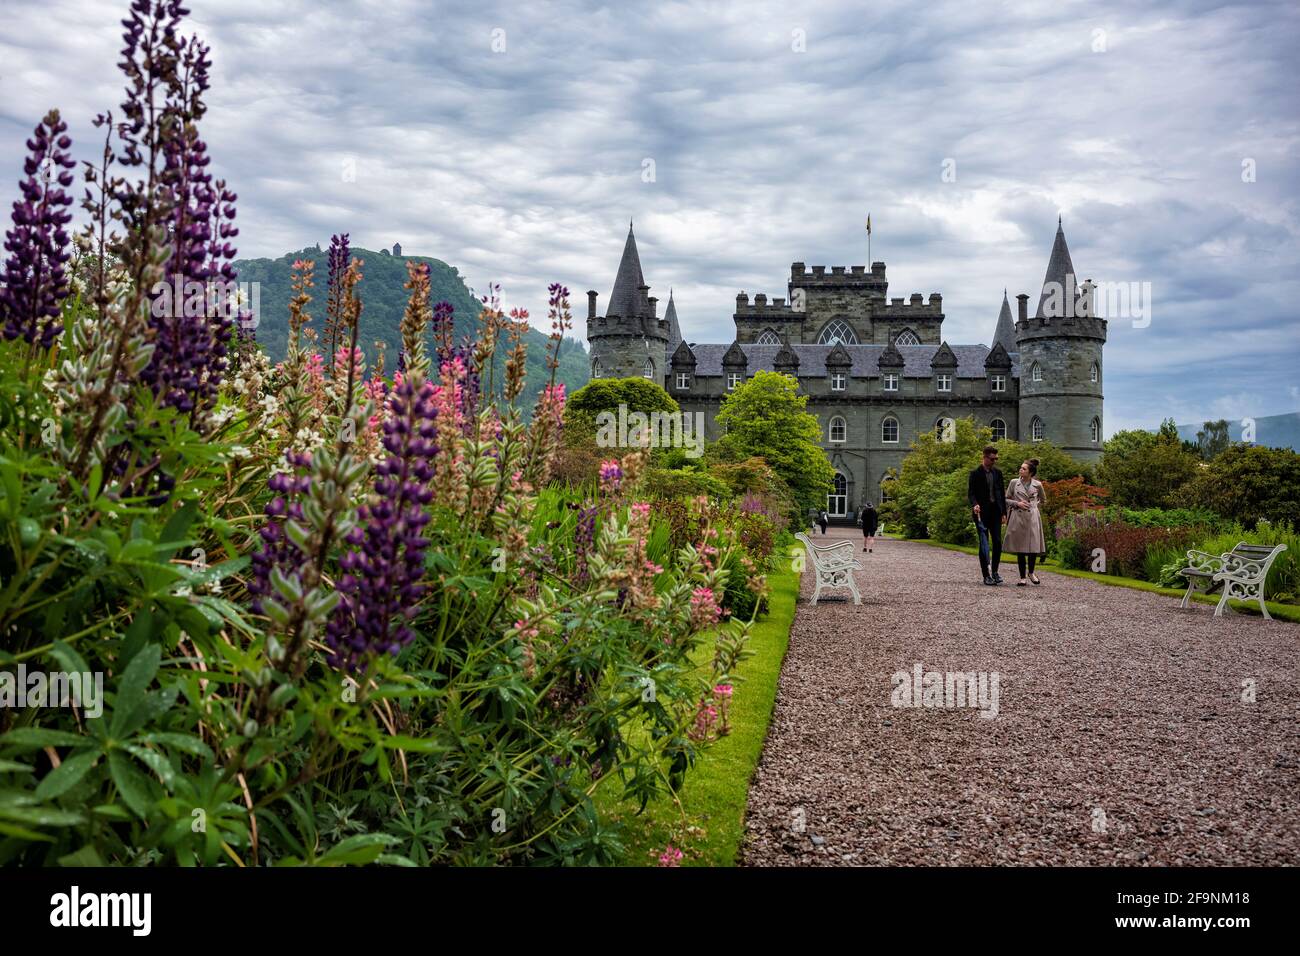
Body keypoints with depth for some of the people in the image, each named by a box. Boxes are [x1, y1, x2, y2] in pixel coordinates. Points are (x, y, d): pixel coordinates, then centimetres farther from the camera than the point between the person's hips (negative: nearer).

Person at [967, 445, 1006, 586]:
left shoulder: (997, 473, 11)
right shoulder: (975, 473, -3)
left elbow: (1001, 493, 15)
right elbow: (970, 492, -7)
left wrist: (1004, 512, 10)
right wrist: (974, 504, -26)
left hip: (995, 511, 5)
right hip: (981, 512, -5)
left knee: (998, 542, 4)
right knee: (984, 543, -3)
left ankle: (994, 571, 18)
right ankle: (986, 575, 0)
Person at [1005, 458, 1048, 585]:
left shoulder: (1037, 484, 3)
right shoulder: (1014, 482, 2)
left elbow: (1043, 501, 20)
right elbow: (1006, 499, 7)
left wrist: (1034, 506, 8)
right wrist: (1017, 503, -8)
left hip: (1033, 518, 0)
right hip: (1018, 518, 0)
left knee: (1034, 547, -3)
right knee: (1020, 549, 1)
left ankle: (1031, 572, 22)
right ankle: (1022, 577, 10)